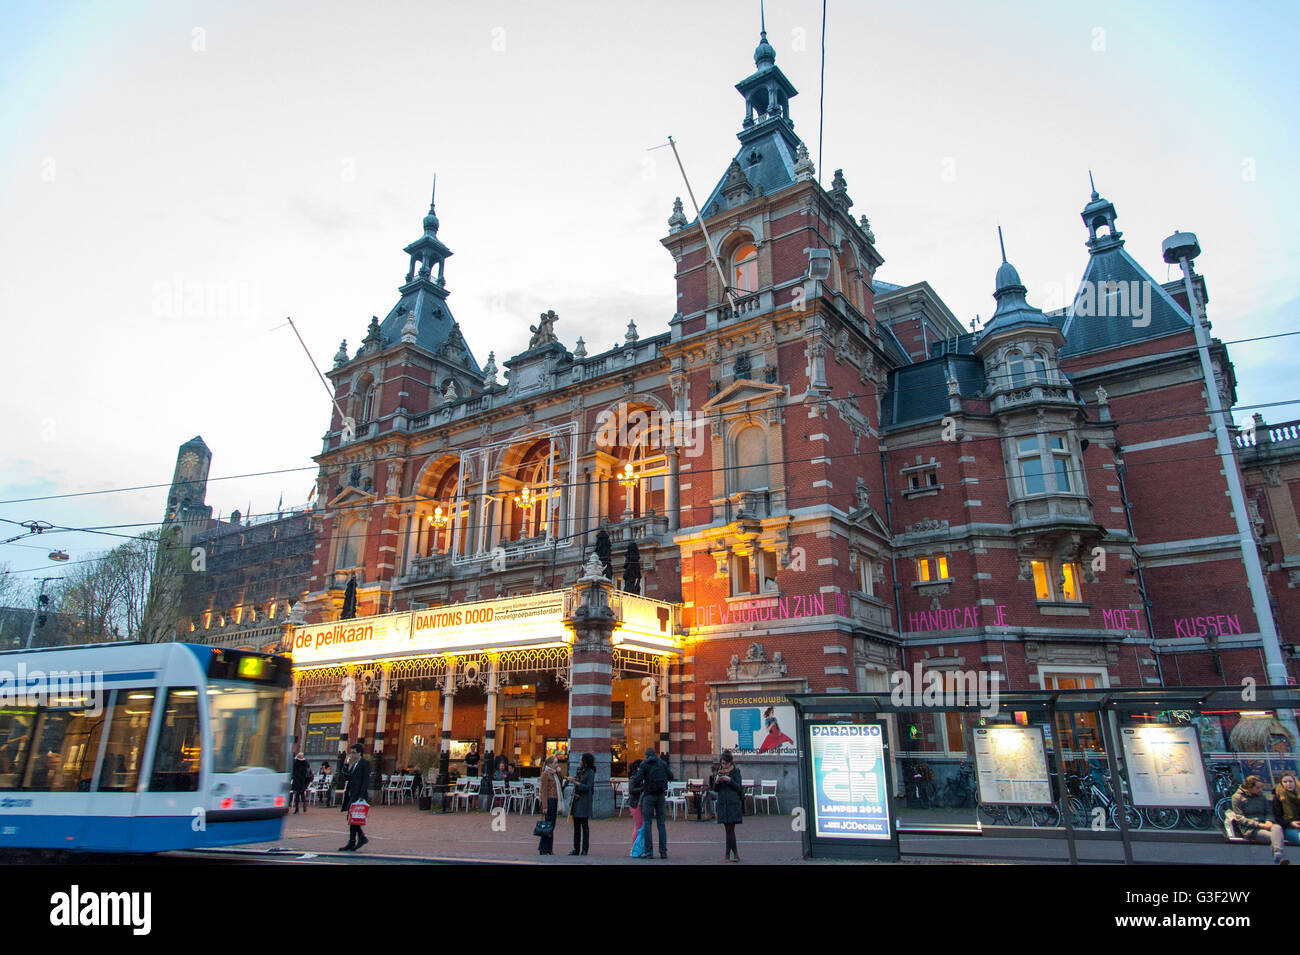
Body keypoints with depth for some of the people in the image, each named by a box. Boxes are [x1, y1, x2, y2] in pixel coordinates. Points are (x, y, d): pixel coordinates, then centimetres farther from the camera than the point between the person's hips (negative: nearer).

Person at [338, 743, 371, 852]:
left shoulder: (364, 764, -9)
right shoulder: (352, 764, 17)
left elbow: (366, 781, -14)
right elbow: (348, 778, 12)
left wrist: (361, 796, -20)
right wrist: (349, 765, 3)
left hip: (358, 795, -8)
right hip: (351, 794, 8)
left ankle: (352, 843, 0)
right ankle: (361, 838, 17)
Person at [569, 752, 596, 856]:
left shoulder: (590, 772, -8)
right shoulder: (579, 770, 12)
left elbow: (588, 787, -14)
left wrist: (577, 783, -13)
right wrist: (574, 793, 1)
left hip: (584, 802, -7)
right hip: (576, 801, 7)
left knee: (585, 826, -2)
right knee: (576, 826, 10)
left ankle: (584, 850, 3)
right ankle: (576, 849, 17)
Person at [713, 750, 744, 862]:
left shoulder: (736, 772, -1)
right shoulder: (719, 772, 10)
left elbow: (738, 787, -6)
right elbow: (715, 789, 8)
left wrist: (729, 780, -20)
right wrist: (717, 781, -12)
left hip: (733, 803, -4)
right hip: (722, 803, 4)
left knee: (730, 830, -5)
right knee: (729, 830, 5)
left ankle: (727, 855, 2)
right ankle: (736, 854, 13)